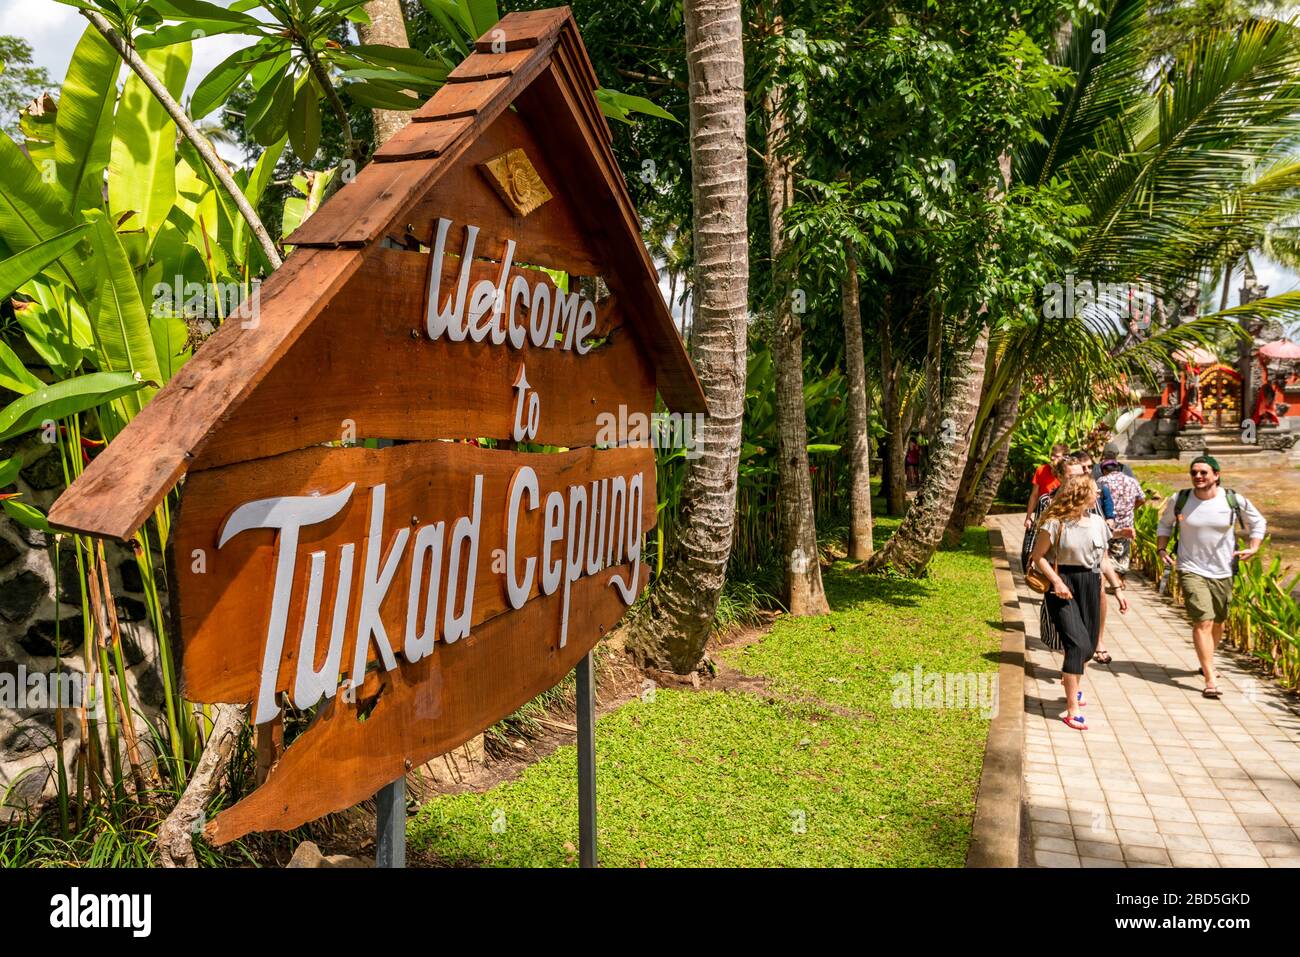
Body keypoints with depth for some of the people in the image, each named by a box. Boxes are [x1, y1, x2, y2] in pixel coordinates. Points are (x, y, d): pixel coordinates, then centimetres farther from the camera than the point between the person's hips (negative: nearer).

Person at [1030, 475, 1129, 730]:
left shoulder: (1097, 522, 7)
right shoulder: (1055, 523, -12)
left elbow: (1103, 559, 15)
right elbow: (1038, 556, -9)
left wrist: (1117, 588, 13)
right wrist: (1056, 581, -19)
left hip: (1090, 585, 6)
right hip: (1064, 586, -6)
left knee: (1088, 644, 12)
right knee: (1077, 644, -15)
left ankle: (1075, 684, 42)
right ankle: (1073, 710, -8)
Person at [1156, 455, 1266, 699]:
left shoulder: (1235, 501, -6)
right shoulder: (1179, 500, -5)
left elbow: (1258, 523, 11)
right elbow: (1165, 524, 13)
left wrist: (1253, 548, -2)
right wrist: (1162, 548, 0)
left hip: (1223, 572, 2)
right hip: (1191, 571, -2)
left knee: (1218, 622, 16)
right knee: (1203, 622, -14)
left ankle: (1207, 662, 43)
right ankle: (1211, 681, -13)